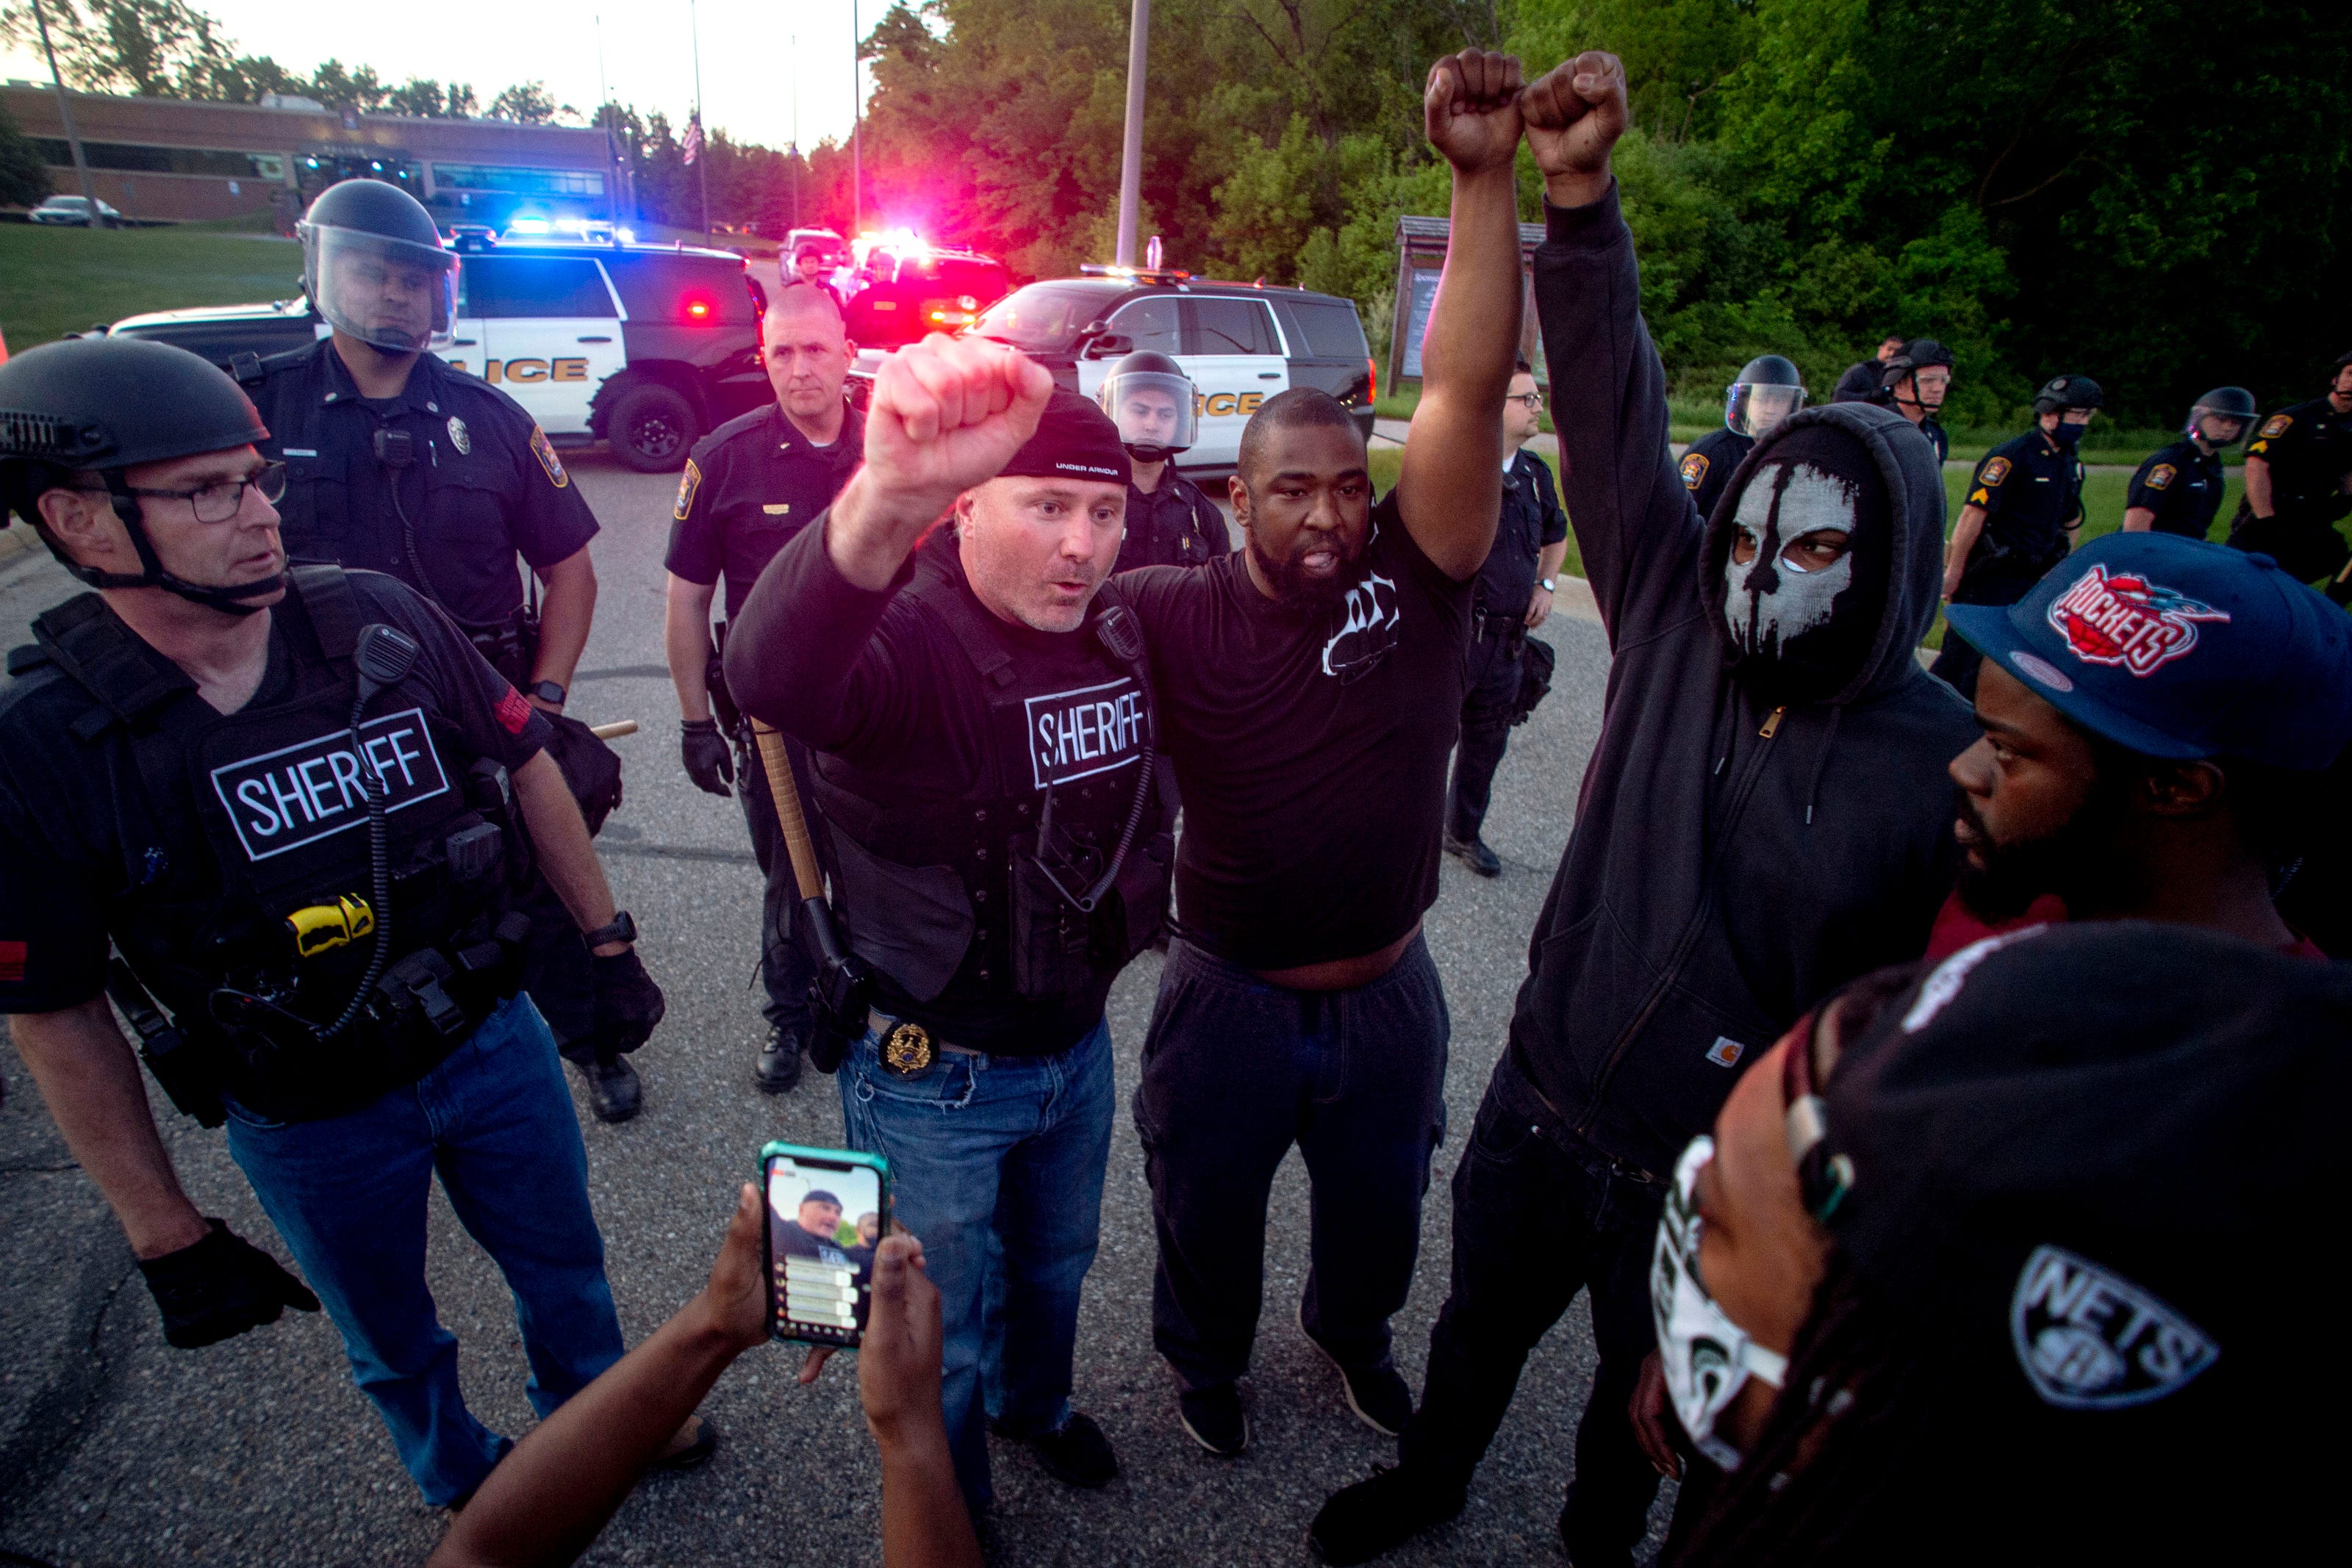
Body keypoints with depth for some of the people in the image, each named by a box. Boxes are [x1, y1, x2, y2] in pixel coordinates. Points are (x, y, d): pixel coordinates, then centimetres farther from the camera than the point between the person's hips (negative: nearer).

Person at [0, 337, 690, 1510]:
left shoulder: (380, 618, -15)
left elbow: (526, 766, -1)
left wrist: (606, 944, 2)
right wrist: (166, 1238, -7)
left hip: (493, 1043, 2)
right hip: (312, 1126, -1)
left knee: (563, 1263, 24)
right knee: (393, 1344, 24)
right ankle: (467, 1489, 55)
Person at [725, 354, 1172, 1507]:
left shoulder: (1117, 634, -4)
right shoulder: (904, 641, -27)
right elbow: (769, 678, -53)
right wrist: (884, 501, -70)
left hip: (1079, 1047, 6)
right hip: (932, 1076, -6)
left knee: (1055, 1265, 31)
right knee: (943, 1334, 18)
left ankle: (1035, 1402, 63)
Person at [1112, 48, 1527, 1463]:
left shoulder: (1414, 579, -15)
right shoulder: (1172, 616, -16)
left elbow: (1467, 388, -25)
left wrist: (1487, 177, -31)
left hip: (1388, 992, 2)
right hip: (1230, 999, -1)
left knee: (1380, 1210, 27)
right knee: (1208, 1213, 23)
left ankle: (1355, 1332, 61)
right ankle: (1208, 1361, 56)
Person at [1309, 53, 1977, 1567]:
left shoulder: (1952, 766, -15)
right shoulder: (1679, 619, -9)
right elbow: (1616, 417, -14)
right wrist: (1581, 196, -21)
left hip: (1712, 1184, -2)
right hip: (1541, 1103, 3)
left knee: (1646, 1395, 24)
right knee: (1482, 1321, 26)